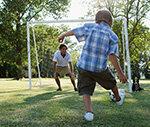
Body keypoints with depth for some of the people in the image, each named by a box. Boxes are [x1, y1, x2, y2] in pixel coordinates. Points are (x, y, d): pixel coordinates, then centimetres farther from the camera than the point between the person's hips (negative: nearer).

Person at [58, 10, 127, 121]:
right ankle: (118, 99, 49)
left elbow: (73, 31, 14)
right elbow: (112, 57, -13)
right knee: (111, 82, 26)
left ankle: (89, 112, -11)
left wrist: (62, 35, 33)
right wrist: (120, 73, -10)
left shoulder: (89, 27, 2)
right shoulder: (113, 36, -2)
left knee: (85, 90, 7)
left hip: (83, 66, 0)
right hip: (100, 69, 0)